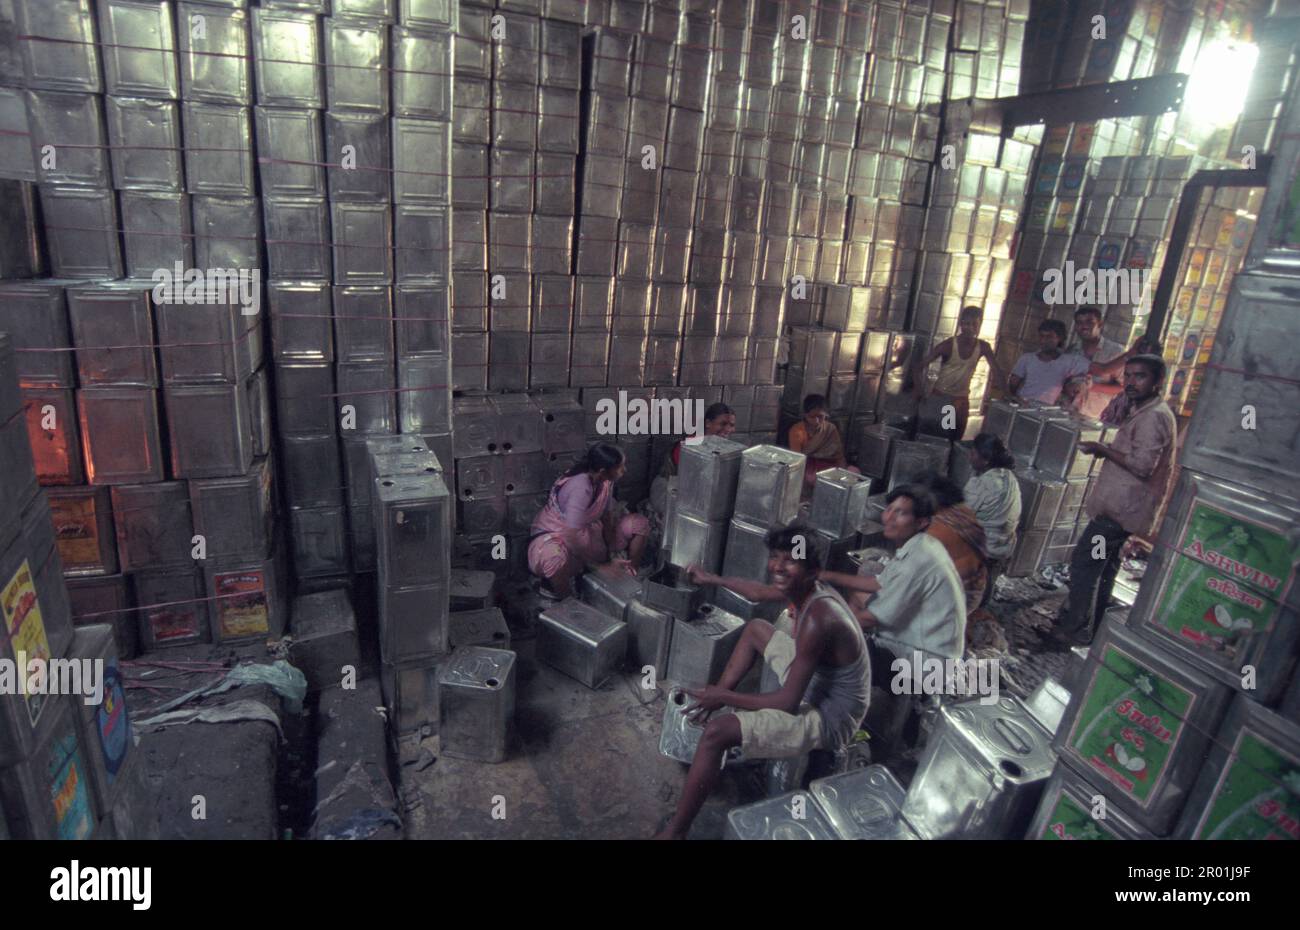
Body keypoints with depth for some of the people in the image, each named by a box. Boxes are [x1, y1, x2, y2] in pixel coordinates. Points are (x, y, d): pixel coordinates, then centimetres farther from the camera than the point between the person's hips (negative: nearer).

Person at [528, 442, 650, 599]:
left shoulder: (605, 480, -13)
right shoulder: (581, 487, -36)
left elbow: (606, 516, -2)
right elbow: (571, 539, -36)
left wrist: (615, 556, -12)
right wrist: (600, 567, -27)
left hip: (587, 530, 8)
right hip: (554, 535, -7)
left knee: (639, 523, -4)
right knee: (555, 561, -43)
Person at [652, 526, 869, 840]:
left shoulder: (817, 619, -32)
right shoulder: (804, 589, -5)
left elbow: (789, 703, -29)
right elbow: (759, 592, 19)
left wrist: (725, 698, -18)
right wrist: (713, 579, 29)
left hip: (827, 718, -10)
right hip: (813, 684, 10)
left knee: (716, 732, -22)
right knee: (756, 627, 21)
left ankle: (675, 831, -5)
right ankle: (713, 697, 24)